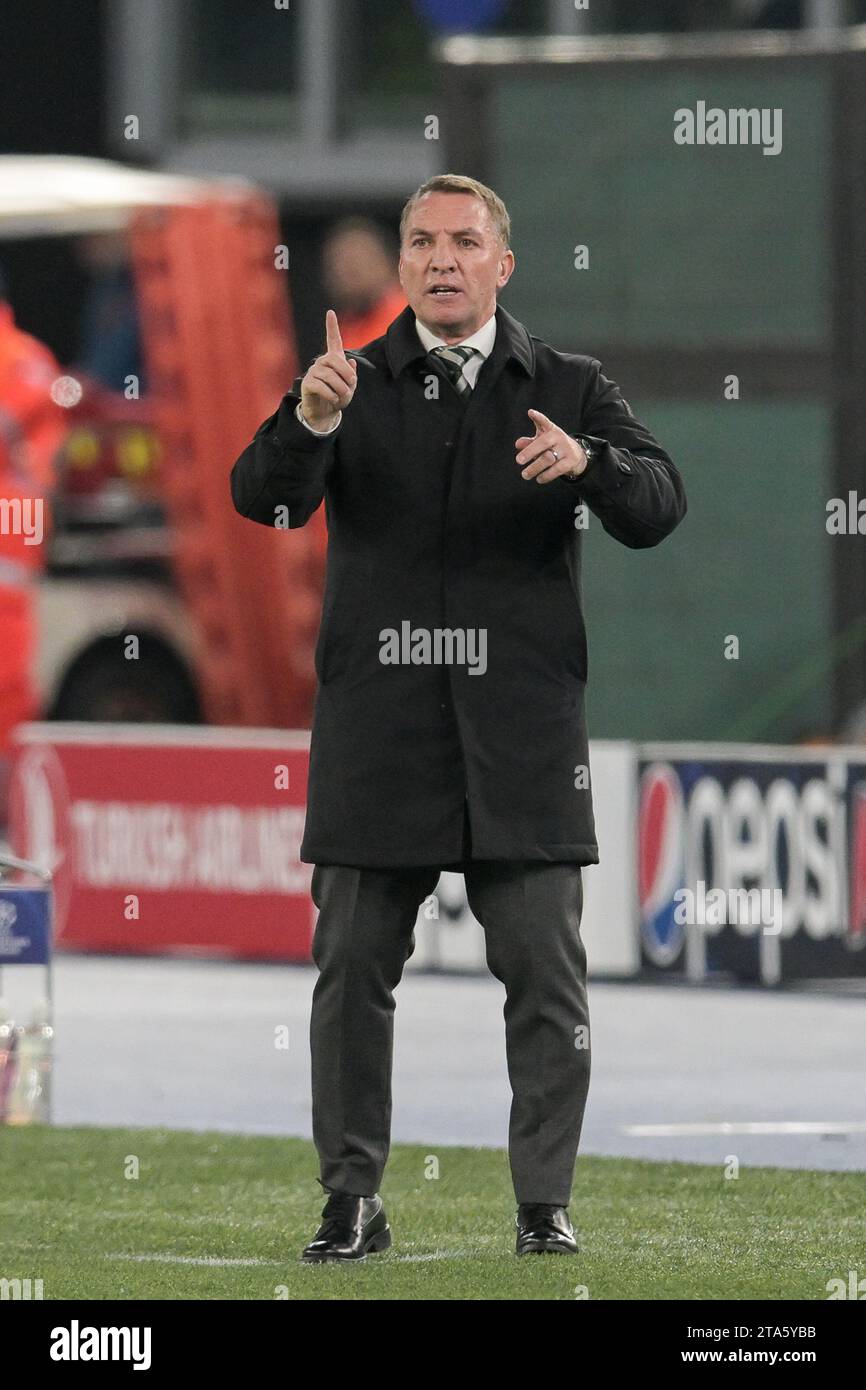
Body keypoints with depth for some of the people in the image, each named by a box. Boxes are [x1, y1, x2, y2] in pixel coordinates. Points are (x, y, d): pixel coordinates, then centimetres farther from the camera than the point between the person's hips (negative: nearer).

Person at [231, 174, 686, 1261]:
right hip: (376, 719, 0)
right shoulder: (354, 387, 9)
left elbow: (657, 508, -2)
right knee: (353, 964, 0)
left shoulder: (566, 391, 9)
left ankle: (545, 1202, 6)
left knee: (543, 967, -1)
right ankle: (352, 1201, 7)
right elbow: (262, 498, -4)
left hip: (521, 722, 0)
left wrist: (586, 461, -23)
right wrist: (307, 422, -25)